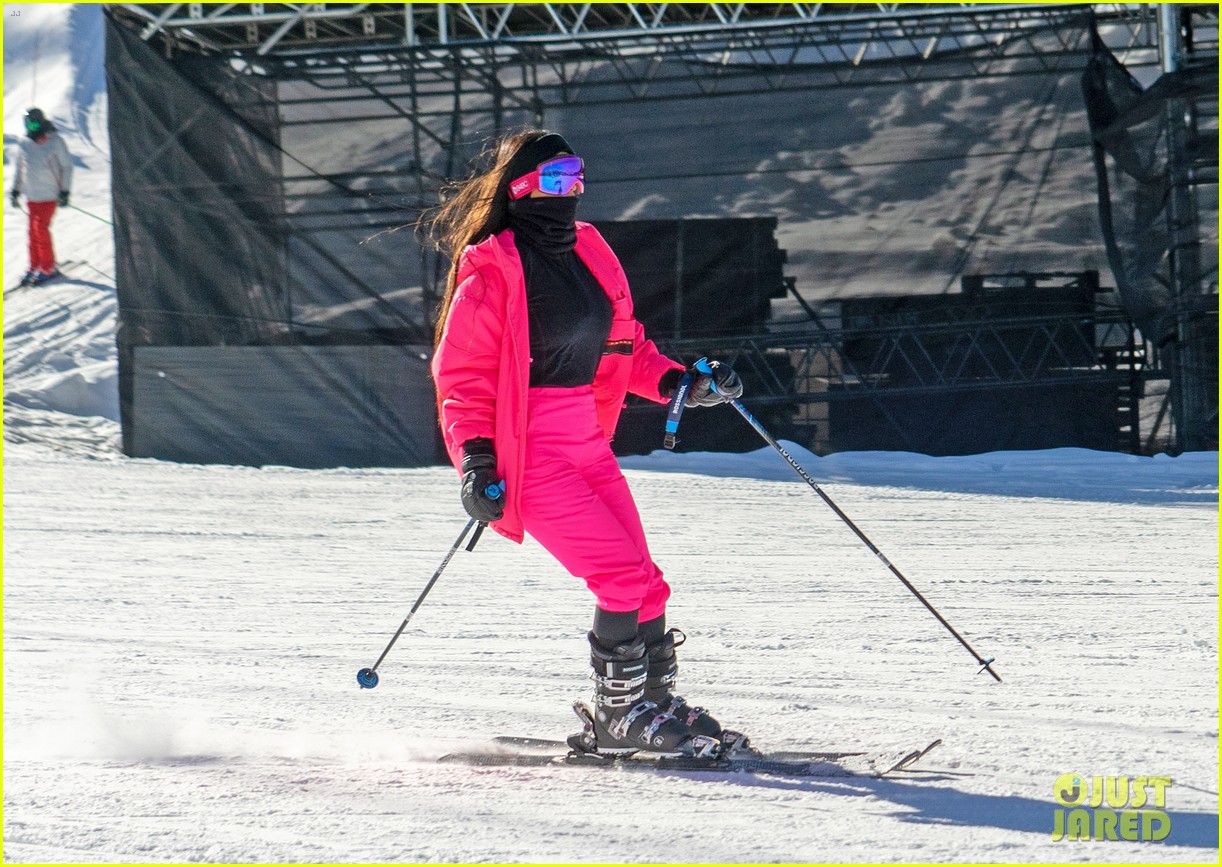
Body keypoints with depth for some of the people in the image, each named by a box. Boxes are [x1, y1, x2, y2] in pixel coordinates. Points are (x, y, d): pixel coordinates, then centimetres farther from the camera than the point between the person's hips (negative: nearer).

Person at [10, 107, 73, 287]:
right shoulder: (25, 144, 5)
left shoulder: (55, 142, -8)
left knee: (41, 229, -12)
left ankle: (48, 268, -2)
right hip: (32, 195, 5)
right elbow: (20, 167, 18)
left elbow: (66, 166, -2)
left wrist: (65, 191, -6)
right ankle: (35, 266, 15)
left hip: (50, 193, -5)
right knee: (33, 231, 5)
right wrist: (15, 190, 15)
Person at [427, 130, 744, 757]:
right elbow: (462, 375, -9)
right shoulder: (491, 270, -10)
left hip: (587, 440, 7)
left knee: (642, 579, 6)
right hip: (528, 453, -7)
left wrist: (679, 385, 8)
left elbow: (623, 345, 22)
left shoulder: (586, 249, 12)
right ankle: (619, 717, -1)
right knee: (624, 574, -13)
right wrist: (476, 461, -18)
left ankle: (654, 698, 21)